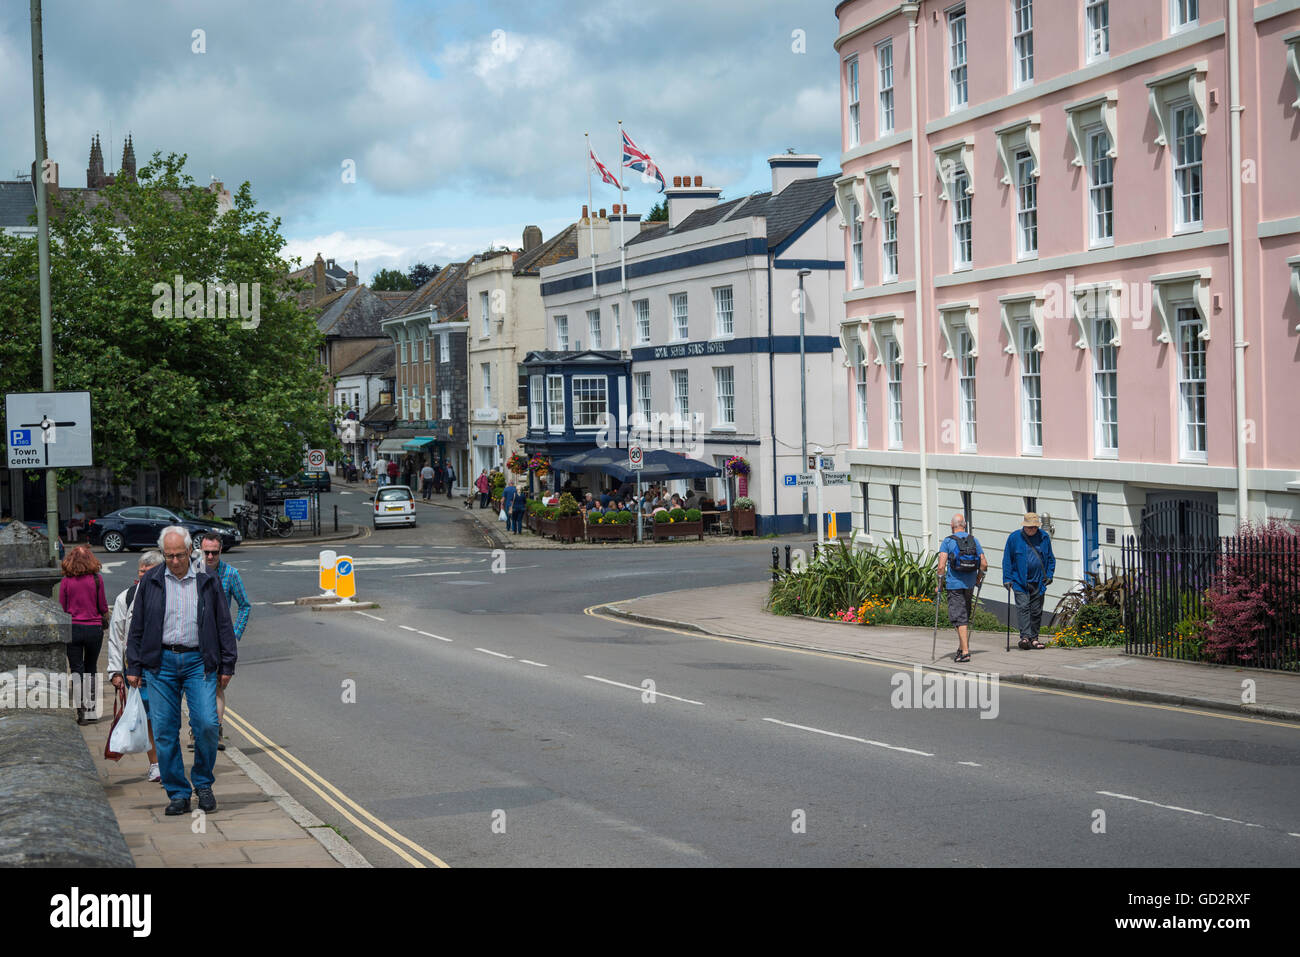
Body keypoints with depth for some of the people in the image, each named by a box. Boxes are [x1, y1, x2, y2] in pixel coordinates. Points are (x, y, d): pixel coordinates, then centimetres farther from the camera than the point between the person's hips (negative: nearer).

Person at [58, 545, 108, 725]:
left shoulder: (66, 581, -5)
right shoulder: (97, 579, -6)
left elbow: (62, 609, 0)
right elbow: (103, 607, 0)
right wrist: (105, 619, 20)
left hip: (73, 628, -1)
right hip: (94, 628, 1)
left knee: (77, 670, 4)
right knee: (91, 668, 18)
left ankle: (82, 712, -2)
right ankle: (91, 706, 16)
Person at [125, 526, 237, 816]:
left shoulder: (207, 582, 6)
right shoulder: (150, 582, 7)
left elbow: (224, 626, 11)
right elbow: (137, 626, 11)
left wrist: (227, 665, 7)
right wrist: (134, 667, 6)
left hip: (198, 661, -1)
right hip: (161, 663, 1)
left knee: (206, 724, -12)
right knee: (165, 732, -1)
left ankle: (203, 784, 9)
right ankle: (178, 794, 9)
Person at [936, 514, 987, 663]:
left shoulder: (947, 542, -7)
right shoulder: (974, 540, 5)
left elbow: (941, 566, -14)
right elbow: (984, 564, 4)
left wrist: (940, 585, -4)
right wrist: (979, 579, 19)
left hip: (954, 584, -4)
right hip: (970, 584, 5)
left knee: (959, 618, -6)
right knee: (965, 616, 19)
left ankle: (965, 652, -14)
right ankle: (962, 648, 27)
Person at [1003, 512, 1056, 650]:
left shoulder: (1044, 537, 6)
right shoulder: (1014, 537, -2)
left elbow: (1050, 558, 17)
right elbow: (1007, 559, 2)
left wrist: (1049, 575, 5)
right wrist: (1007, 579, -4)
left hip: (1038, 582, 3)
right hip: (1020, 581, -3)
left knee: (1036, 611, 7)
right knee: (1023, 607, -13)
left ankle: (1034, 638, 15)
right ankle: (1025, 636, -18)